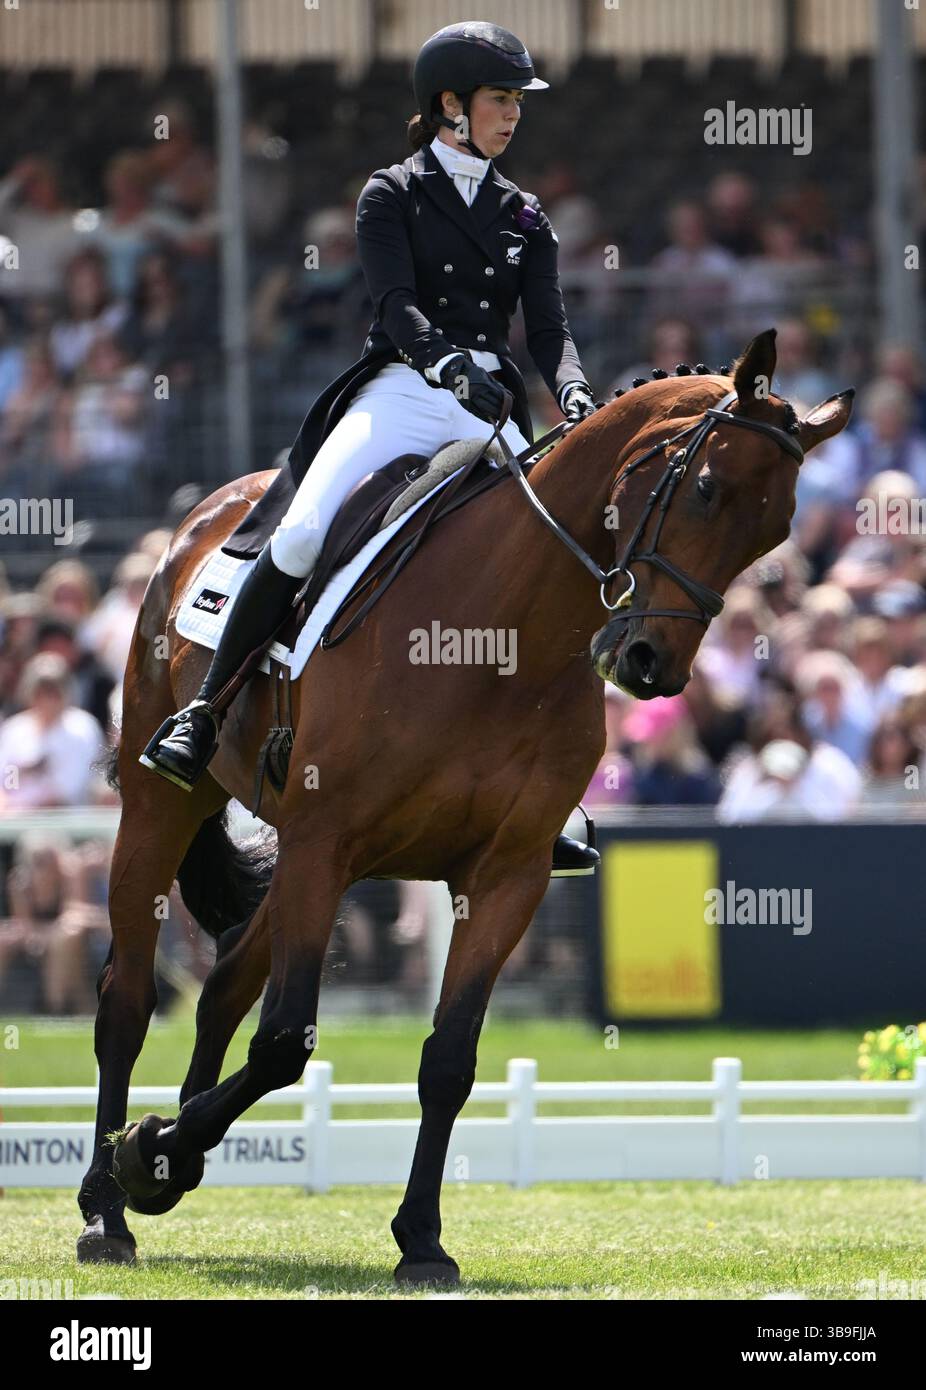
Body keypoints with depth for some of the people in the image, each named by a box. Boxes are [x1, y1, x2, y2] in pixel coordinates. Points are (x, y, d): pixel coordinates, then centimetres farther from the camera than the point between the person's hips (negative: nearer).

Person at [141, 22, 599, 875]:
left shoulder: (523, 217, 17)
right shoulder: (392, 197, 5)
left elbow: (549, 328, 6)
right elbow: (396, 302, -11)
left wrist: (572, 391, -16)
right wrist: (445, 362, -31)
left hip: (493, 410, 4)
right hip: (401, 391, -3)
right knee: (304, 533, -27)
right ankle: (203, 715, -15)